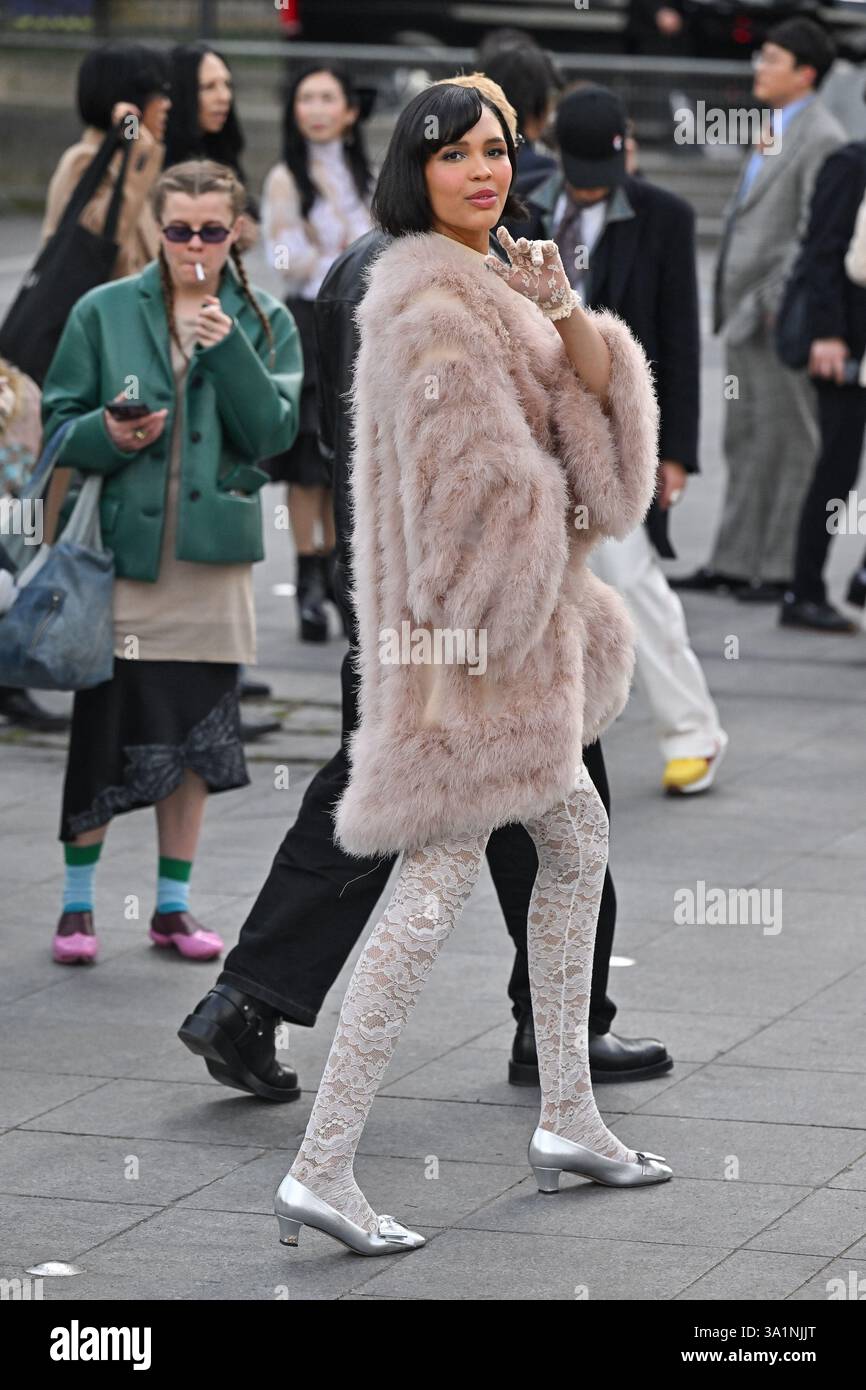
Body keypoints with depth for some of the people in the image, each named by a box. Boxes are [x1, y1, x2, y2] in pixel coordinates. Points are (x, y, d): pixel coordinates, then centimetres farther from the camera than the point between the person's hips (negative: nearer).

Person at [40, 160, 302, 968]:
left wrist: (229, 348, -17)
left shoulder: (263, 322, 6)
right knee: (105, 725, -1)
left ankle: (173, 906, 19)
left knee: (195, 734, 7)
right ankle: (77, 901, 13)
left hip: (214, 553, 2)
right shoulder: (105, 312, 2)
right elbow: (59, 425, 3)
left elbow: (274, 431, -5)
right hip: (121, 547, -2)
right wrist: (109, 434, -17)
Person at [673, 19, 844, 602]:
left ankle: (785, 570, 0)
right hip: (747, 314, 10)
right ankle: (735, 564, 16)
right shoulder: (777, 133, 18)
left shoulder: (822, 140, -13)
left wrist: (779, 304, -19)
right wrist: (734, 304, 17)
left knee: (787, 444, -4)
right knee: (746, 443, 12)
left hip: (783, 318, -10)